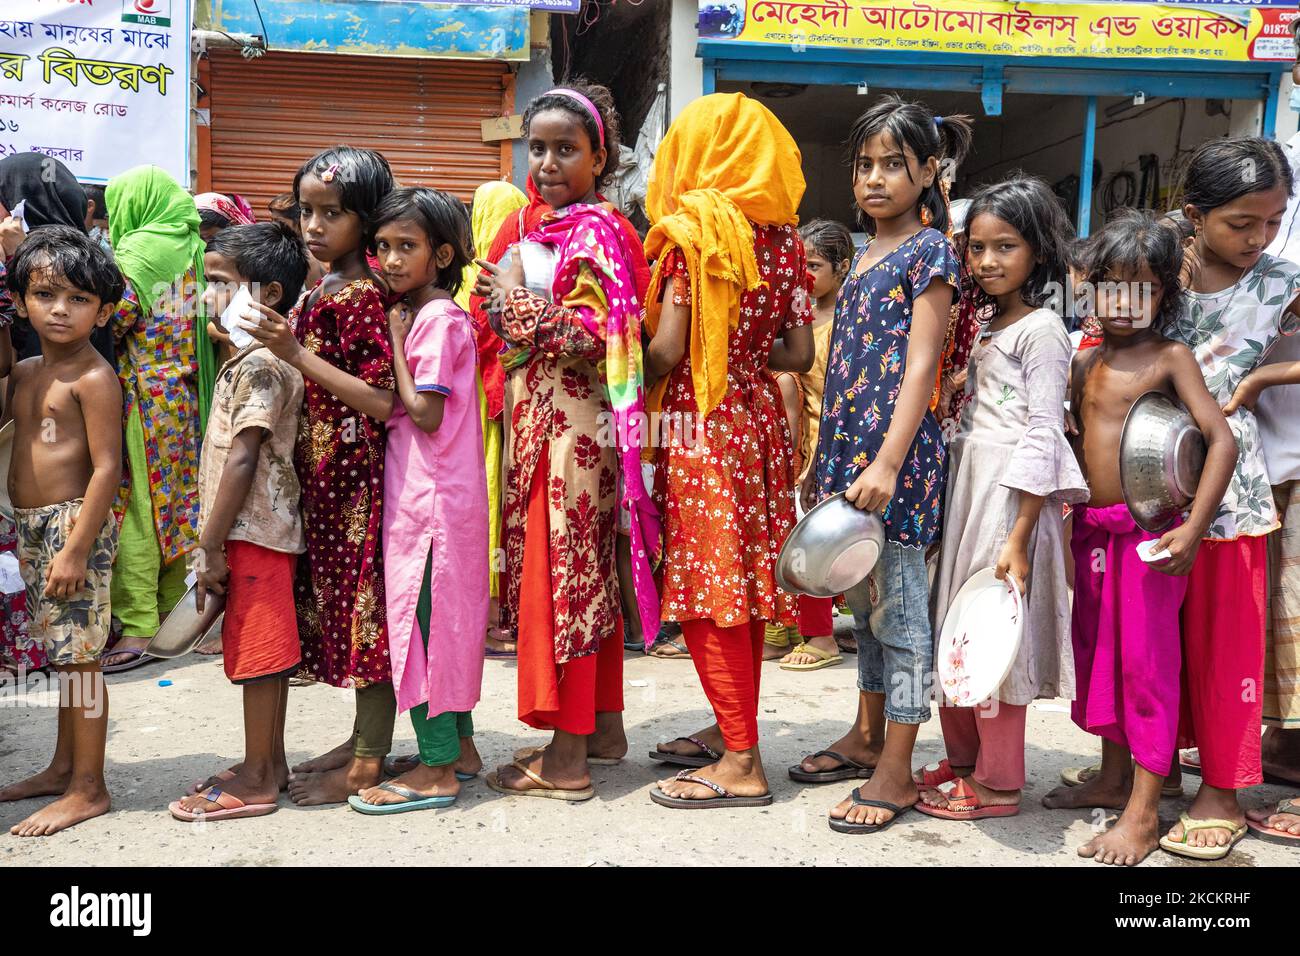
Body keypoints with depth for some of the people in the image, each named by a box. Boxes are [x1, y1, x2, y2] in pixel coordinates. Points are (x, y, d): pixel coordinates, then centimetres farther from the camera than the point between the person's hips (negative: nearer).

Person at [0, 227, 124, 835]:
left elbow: (107, 468, -17)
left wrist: (76, 548, -20)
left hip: (74, 524, -8)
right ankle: (64, 767, 30)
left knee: (79, 658, -2)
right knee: (63, 655, 17)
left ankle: (88, 789, 8)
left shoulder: (93, 377, -12)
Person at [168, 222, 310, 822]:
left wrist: (213, 547, -18)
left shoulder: (258, 365, -17)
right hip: (261, 530, 10)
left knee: (257, 651, 0)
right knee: (262, 650, 16)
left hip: (253, 532, -10)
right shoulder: (258, 358, 14)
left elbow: (241, 459, -21)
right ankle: (269, 762, 27)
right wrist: (215, 541, 18)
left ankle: (257, 779, 10)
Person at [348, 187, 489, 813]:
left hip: (430, 497, -10)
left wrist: (395, 343, -14)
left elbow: (425, 414, -19)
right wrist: (398, 339, 4)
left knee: (424, 620, -3)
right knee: (445, 620, 15)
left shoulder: (437, 319, -14)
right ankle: (459, 747, 26)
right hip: (428, 494, 10)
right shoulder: (418, 314, 14)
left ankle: (436, 769, 6)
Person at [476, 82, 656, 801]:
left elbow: (594, 336, -23)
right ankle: (603, 727, 25)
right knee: (588, 573, 14)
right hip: (543, 424, 10)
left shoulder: (595, 232, -12)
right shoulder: (549, 227, 17)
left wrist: (516, 299, -17)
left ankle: (567, 759, 4)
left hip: (569, 429, -10)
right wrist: (507, 296, 10)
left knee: (559, 576, -5)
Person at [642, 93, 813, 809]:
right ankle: (733, 729, 29)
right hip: (759, 417, 7)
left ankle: (742, 764, 3)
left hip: (699, 426, -7)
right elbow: (799, 352, 5)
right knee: (742, 581, 15)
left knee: (705, 590, -1)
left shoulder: (692, 232, -11)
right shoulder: (783, 237, 6)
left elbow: (666, 350, -16)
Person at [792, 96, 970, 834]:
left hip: (897, 454, -8)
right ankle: (867, 737, 31)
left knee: (898, 608, -1)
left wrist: (887, 463, -22)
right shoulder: (865, 256, 16)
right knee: (864, 601, 17)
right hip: (850, 447, 8)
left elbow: (920, 367, -14)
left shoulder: (929, 252, -6)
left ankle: (897, 772, 8)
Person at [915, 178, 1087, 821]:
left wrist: (1020, 534, -21)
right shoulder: (986, 326, 16)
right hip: (965, 485, 8)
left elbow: (1044, 435, -15)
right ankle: (963, 761, 26)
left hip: (1011, 494, -8)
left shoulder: (1042, 330, -9)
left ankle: (998, 784, 10)